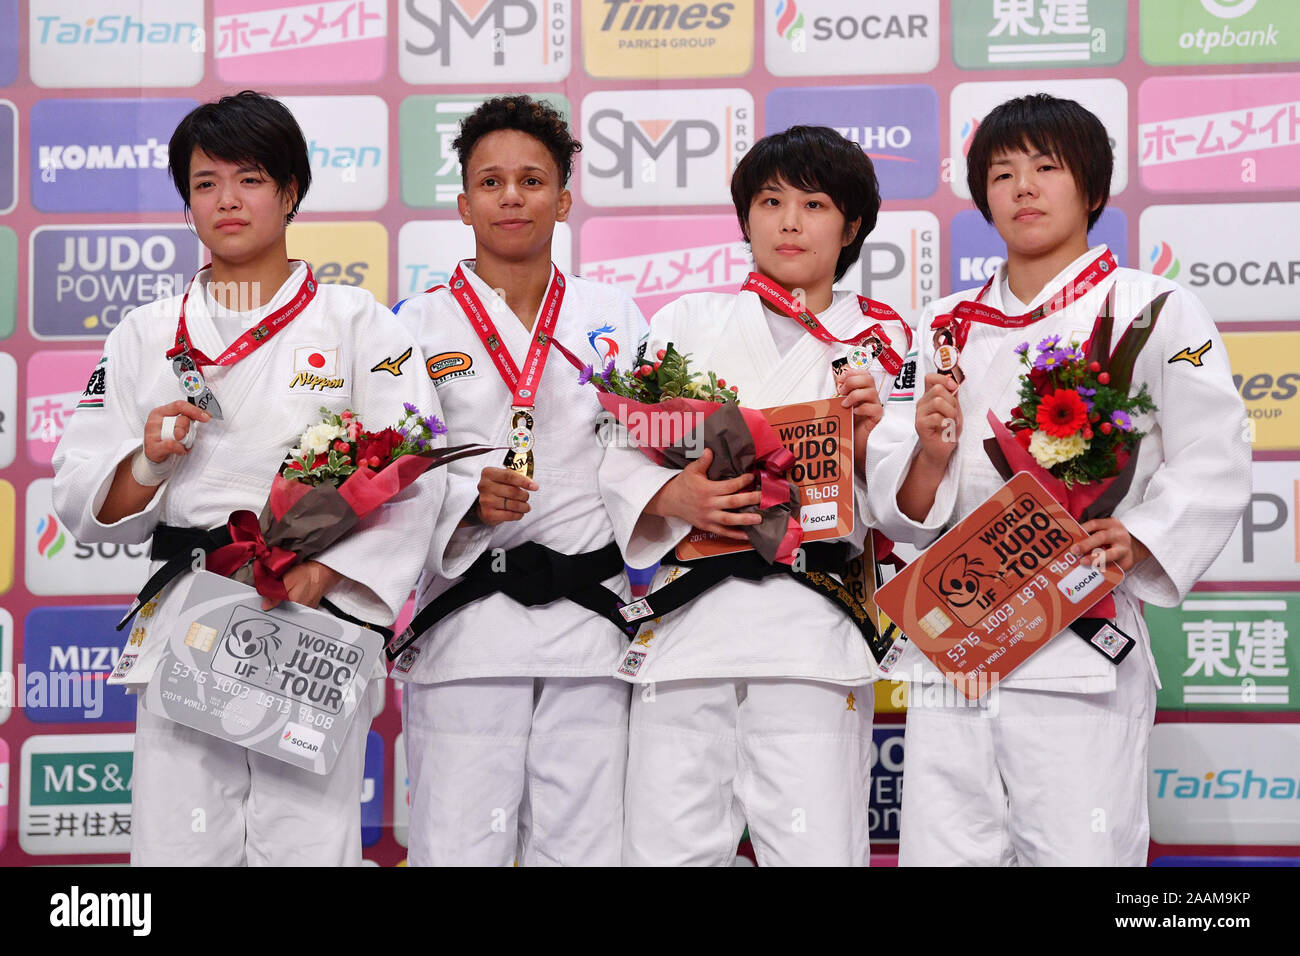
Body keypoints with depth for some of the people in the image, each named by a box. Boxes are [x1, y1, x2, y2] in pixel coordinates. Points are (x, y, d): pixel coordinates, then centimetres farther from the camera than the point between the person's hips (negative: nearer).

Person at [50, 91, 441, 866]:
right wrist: (149, 462, -8)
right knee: (178, 845, 0)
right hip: (183, 621, 2)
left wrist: (323, 572, -17)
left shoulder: (356, 323, 6)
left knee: (309, 842, -5)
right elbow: (85, 506, 12)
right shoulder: (146, 336, 14)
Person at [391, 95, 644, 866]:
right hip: (467, 622, -2)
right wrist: (465, 500, -17)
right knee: (459, 843, -4)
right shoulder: (419, 326, 5)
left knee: (586, 845, 2)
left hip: (591, 619, 2)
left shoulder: (613, 316, 13)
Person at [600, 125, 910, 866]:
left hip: (814, 631, -1)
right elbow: (619, 451, 8)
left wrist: (869, 439, -9)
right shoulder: (688, 320, 15)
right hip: (689, 617, 1)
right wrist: (671, 497, -11)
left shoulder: (881, 341, 13)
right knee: (668, 847, 1)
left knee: (817, 849, -5)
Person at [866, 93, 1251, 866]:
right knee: (942, 849, 5)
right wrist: (930, 459, -8)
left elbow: (1213, 463, -2)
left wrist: (1137, 540, -18)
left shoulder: (1155, 310, 5)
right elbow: (900, 509, 13)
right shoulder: (944, 326, 16)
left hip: (1083, 644, -3)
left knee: (1078, 853, -5)